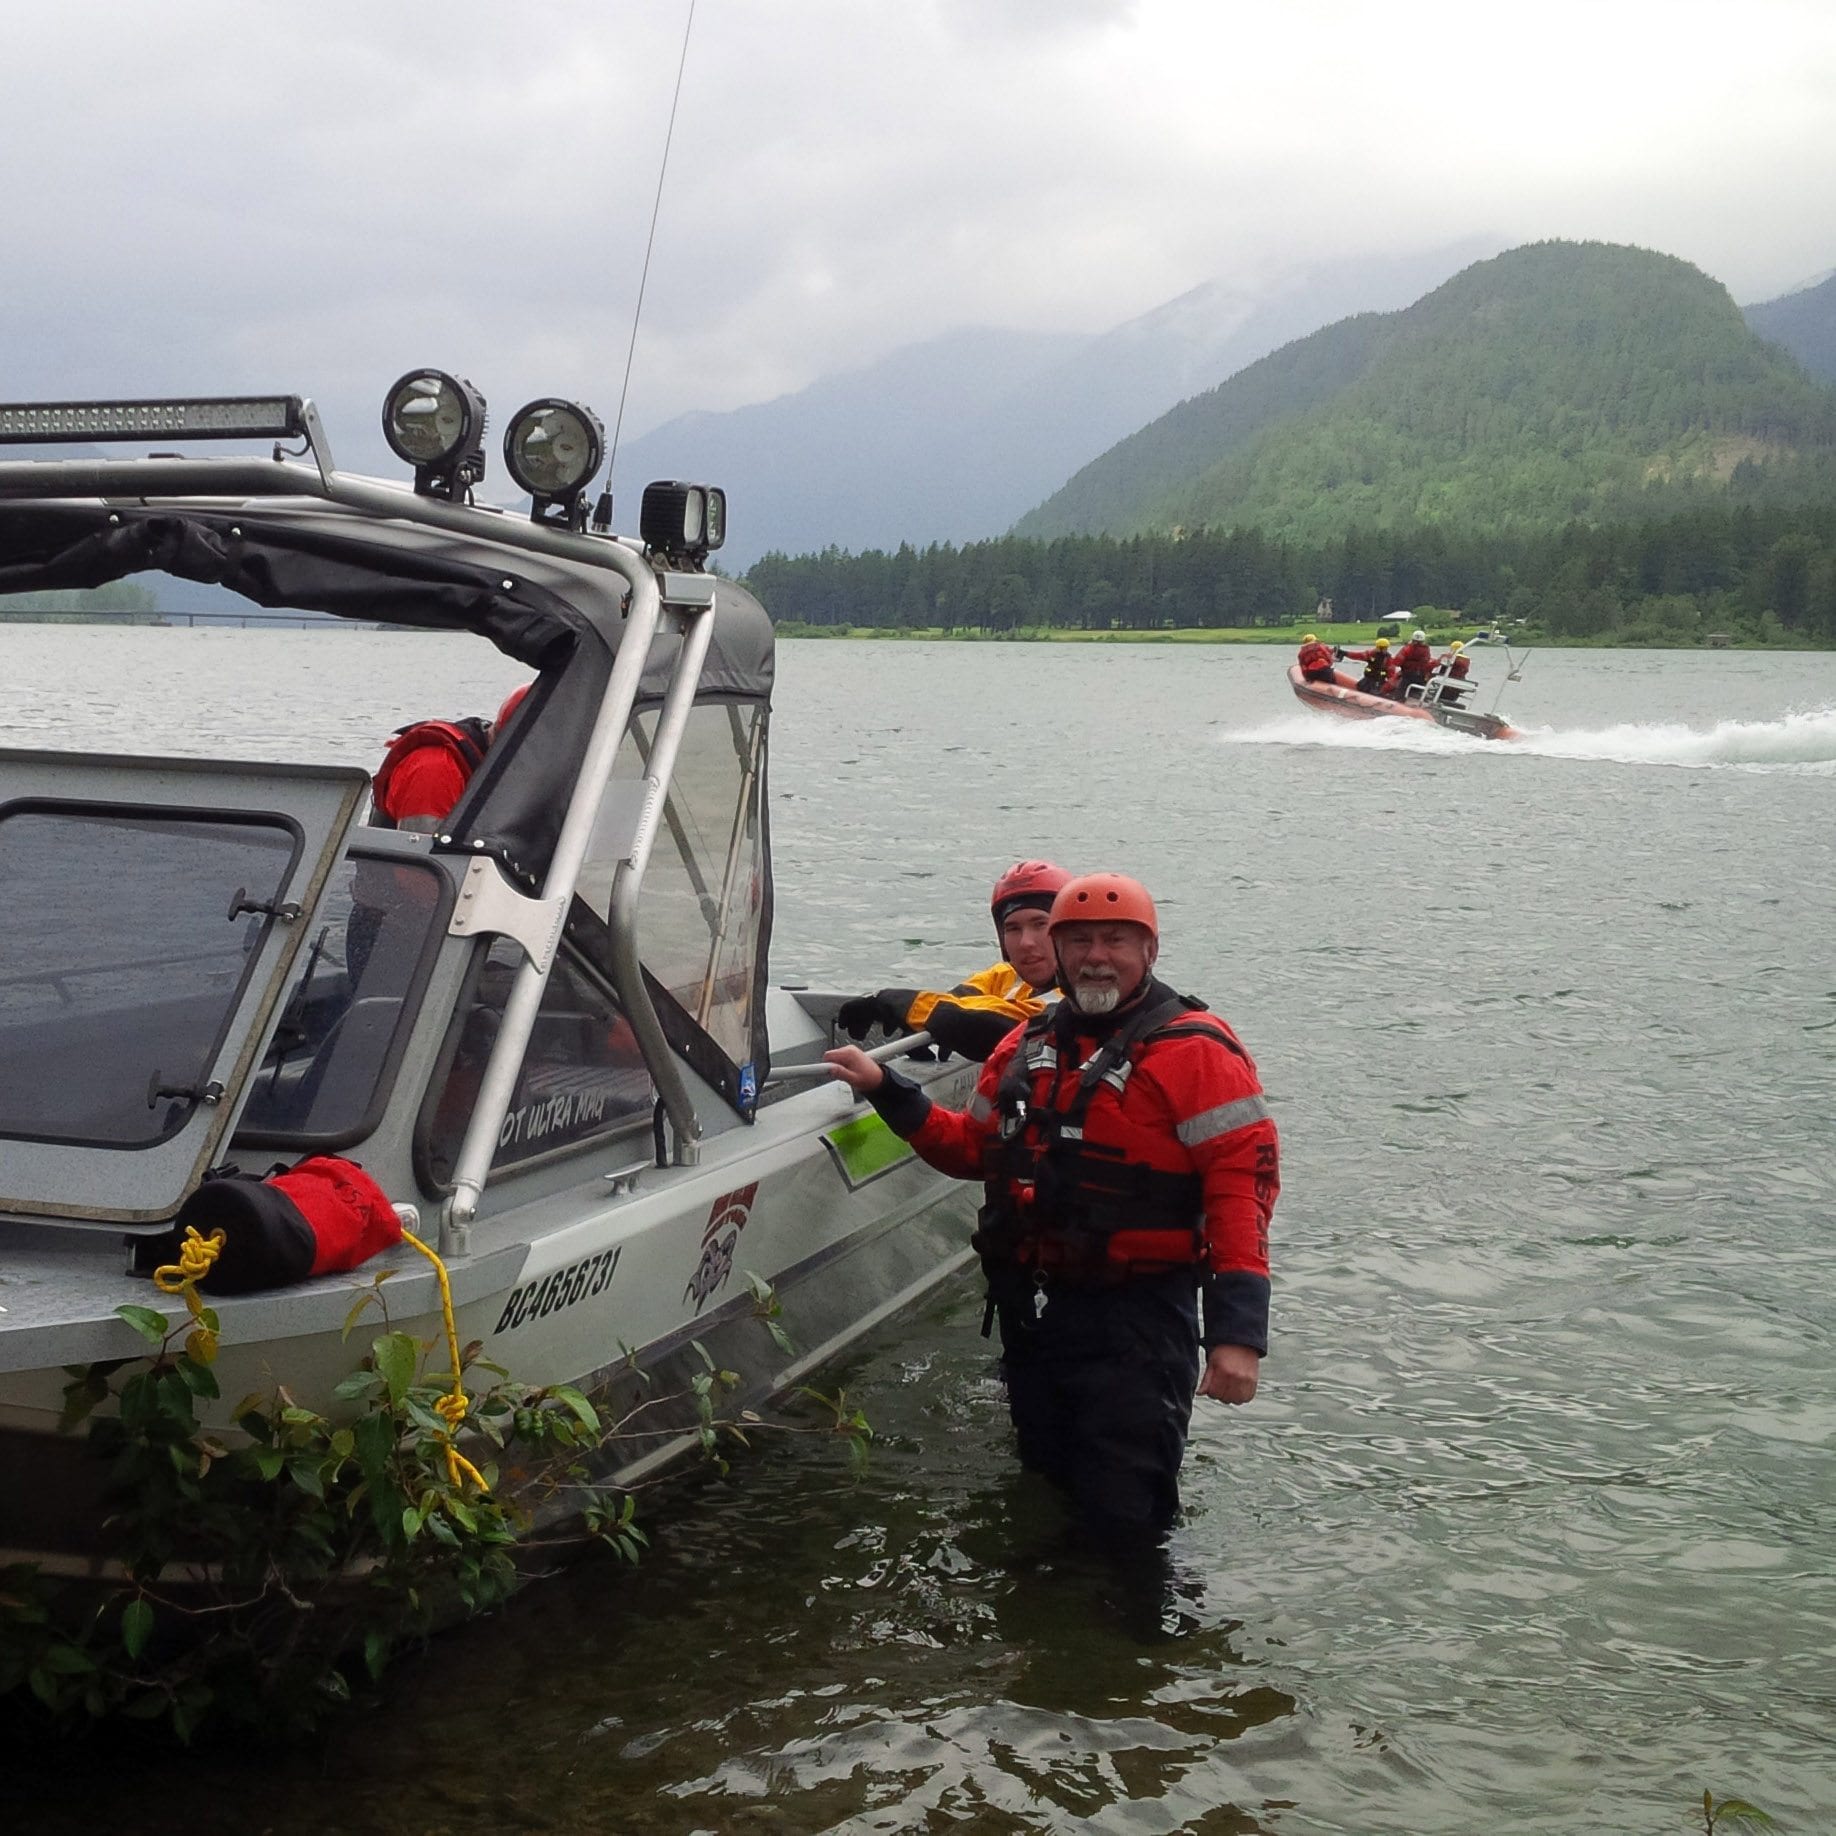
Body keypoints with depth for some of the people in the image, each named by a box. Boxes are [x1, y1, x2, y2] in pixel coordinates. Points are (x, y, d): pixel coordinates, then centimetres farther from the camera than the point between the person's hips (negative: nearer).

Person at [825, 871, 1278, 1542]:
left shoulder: (1193, 1051, -10)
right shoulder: (1026, 1045, 12)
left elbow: (1243, 1177, -18)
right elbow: (973, 1147, 23)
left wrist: (1237, 1328, -25)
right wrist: (885, 1089, 13)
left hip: (1133, 1317, -6)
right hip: (1031, 1308, 7)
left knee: (1124, 1517, -5)